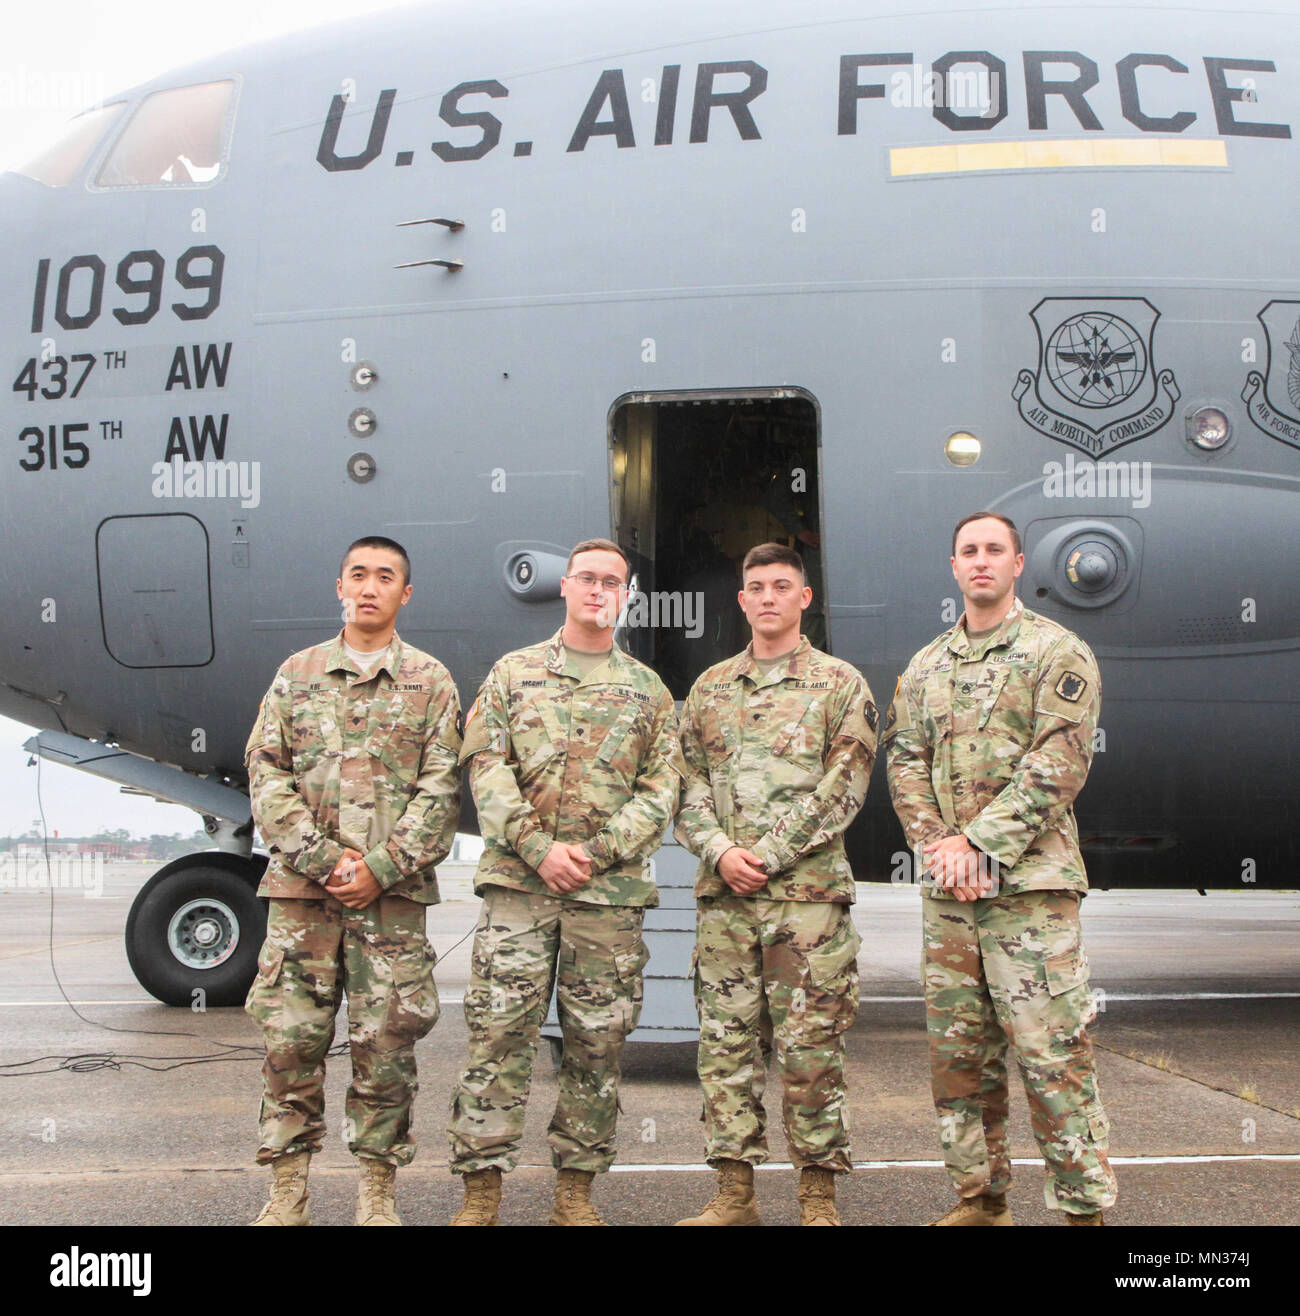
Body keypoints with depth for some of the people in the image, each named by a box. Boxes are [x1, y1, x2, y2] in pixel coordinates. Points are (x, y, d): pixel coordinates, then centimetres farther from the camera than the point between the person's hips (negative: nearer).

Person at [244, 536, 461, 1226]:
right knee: (291, 1039, 0)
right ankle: (288, 1190, 12)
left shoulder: (431, 681, 8)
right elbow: (266, 775, 4)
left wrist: (381, 868, -10)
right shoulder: (297, 673, 12)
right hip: (301, 890, 1)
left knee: (386, 1044, 1)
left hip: (394, 892, -1)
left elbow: (440, 790, 1)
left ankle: (377, 1191, 12)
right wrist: (321, 858, -8)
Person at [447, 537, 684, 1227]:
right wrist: (538, 849, -11)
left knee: (598, 1040, 4)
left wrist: (595, 852, -8)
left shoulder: (647, 689, 13)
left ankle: (575, 1188, 15)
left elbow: (661, 789, 5)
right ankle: (481, 1188, 3)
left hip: (612, 887, 1)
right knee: (498, 1032, -5)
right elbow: (486, 768, 1)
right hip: (518, 879, -1)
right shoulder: (513, 672, 10)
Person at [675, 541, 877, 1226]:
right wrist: (720, 851, -8)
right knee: (726, 1042, 6)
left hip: (809, 893, -4)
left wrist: (767, 855, -12)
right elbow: (690, 783, 10)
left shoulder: (841, 684, 3)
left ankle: (818, 1197, 10)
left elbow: (841, 790, -6)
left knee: (810, 1047, -1)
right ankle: (735, 1192, 15)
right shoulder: (708, 688, 14)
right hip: (722, 893, 4)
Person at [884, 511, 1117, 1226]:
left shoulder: (1057, 651, -2)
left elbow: (1058, 763, -11)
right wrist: (938, 843, -8)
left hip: (1030, 880, -5)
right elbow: (905, 761, 9)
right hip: (946, 888, 6)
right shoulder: (925, 666, 15)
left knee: (1051, 1051, -6)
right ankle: (980, 1196, 21)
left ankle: (1083, 1203, 3)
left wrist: (978, 843, -16)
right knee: (957, 1050, 10)